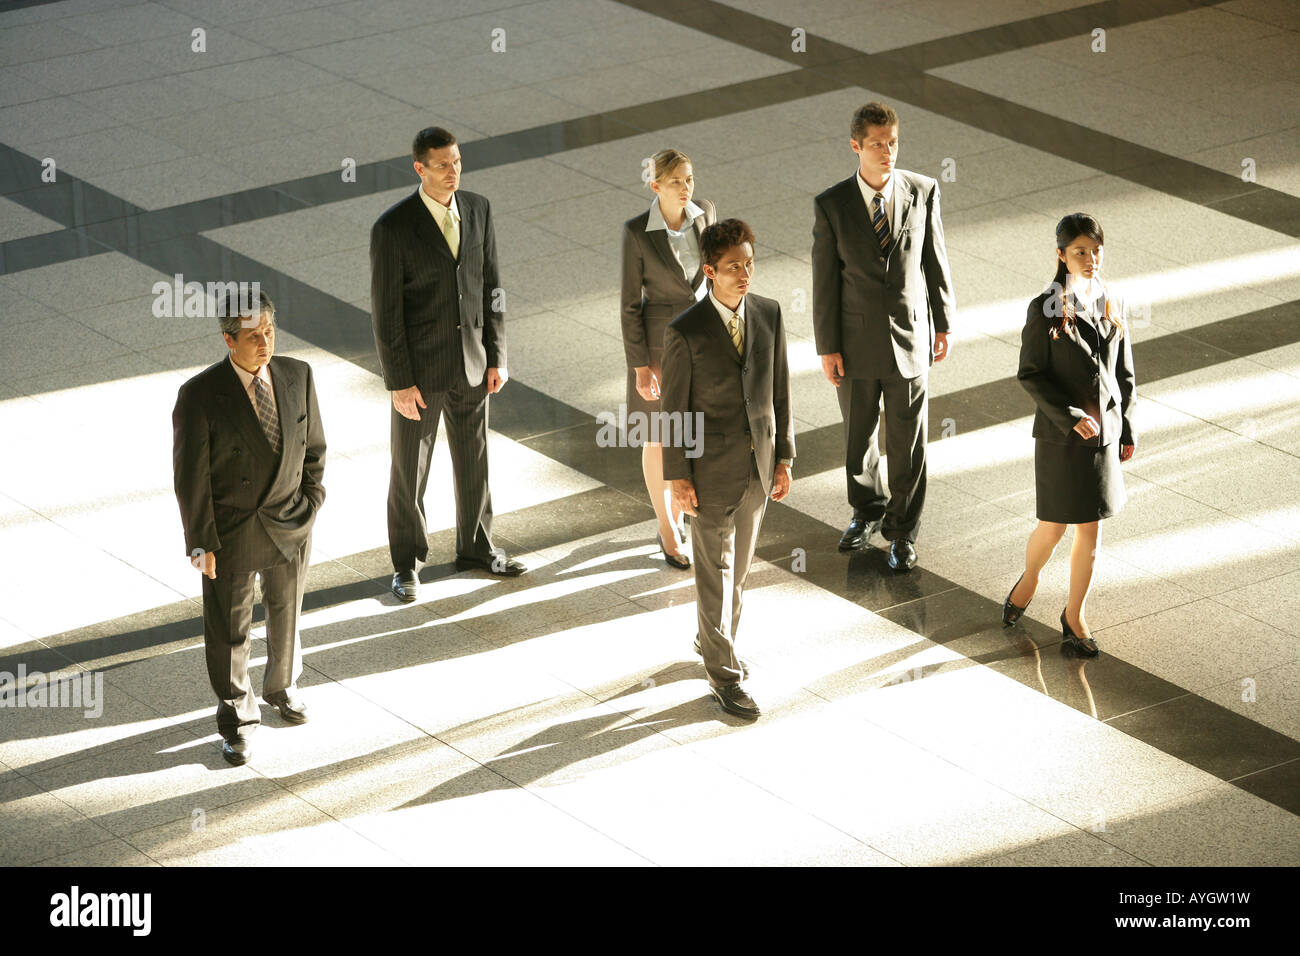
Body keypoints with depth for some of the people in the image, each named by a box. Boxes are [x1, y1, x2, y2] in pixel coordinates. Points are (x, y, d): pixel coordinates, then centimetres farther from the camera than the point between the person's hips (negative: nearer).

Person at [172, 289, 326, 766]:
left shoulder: (297, 376, -8)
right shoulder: (200, 396, -20)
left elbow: (313, 445, 6)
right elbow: (190, 476, -14)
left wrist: (310, 504, 5)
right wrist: (201, 544, -12)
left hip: (289, 527, 4)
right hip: (230, 533, -4)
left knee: (286, 615, 23)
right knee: (229, 632, 10)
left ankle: (282, 686, 49)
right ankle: (237, 719, 29)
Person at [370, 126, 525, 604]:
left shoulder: (478, 209, -3)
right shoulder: (392, 228, -19)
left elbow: (490, 286, 4)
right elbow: (385, 310, -15)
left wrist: (496, 357, 2)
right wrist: (399, 383, -15)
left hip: (470, 364, 5)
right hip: (419, 367, -5)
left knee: (474, 459, 17)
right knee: (409, 469, 9)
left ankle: (476, 548, 36)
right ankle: (406, 564, 25)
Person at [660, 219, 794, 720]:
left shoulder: (768, 313, -3)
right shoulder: (685, 332, -17)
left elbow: (779, 389, 5)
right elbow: (674, 408, -11)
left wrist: (783, 457, 6)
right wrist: (677, 478, -10)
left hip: (757, 467, 5)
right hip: (711, 470, -5)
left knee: (738, 564, 19)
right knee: (715, 572, 4)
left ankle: (713, 639, 41)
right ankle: (724, 673, 15)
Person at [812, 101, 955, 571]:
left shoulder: (923, 191, -9)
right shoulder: (831, 205, -12)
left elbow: (935, 259, 1)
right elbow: (824, 280, -7)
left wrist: (943, 322, 5)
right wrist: (827, 348, -5)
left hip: (909, 338, 0)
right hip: (855, 341, 0)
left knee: (907, 442, 7)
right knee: (858, 433, 18)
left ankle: (902, 529, 25)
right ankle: (867, 511, 42)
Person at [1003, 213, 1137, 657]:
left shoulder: (1110, 304, 2)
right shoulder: (1045, 309, -12)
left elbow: (1123, 372, 8)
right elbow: (1030, 374, -11)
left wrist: (1127, 430, 9)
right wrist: (1071, 416, -19)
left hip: (1103, 432, 4)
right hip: (1059, 435, -4)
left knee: (1090, 531, 7)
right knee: (1053, 528, 6)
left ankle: (1075, 616, 22)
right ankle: (1029, 579, 38)